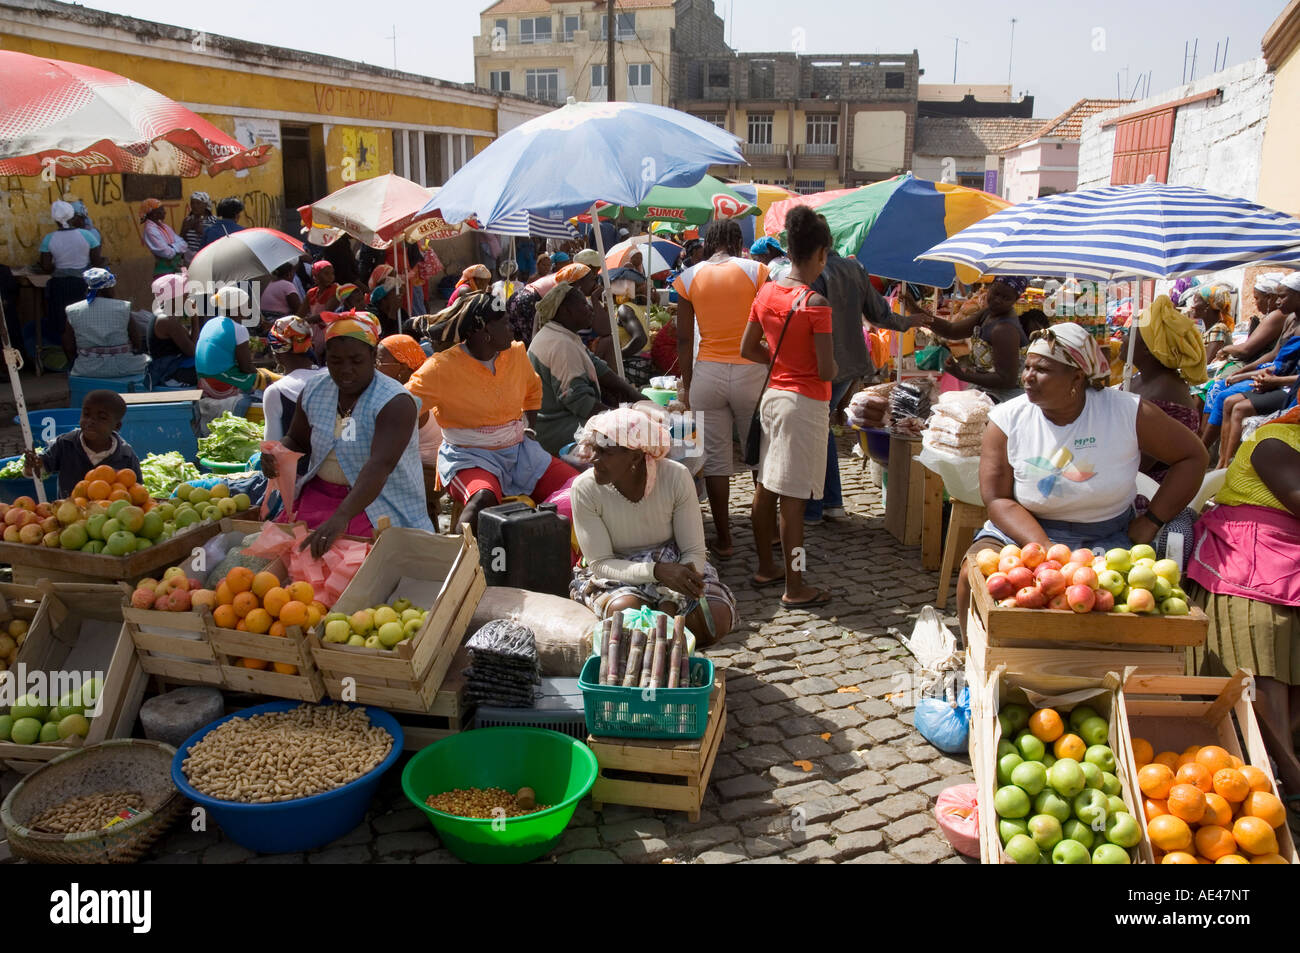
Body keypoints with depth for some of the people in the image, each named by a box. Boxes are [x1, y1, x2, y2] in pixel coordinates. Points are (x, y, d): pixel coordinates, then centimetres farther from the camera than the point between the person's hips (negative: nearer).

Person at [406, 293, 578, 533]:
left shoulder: (516, 353, 5)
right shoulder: (442, 368, -13)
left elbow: (533, 389, 26)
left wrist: (531, 429, 15)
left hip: (519, 450, 6)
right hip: (468, 456, -6)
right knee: (483, 499, -39)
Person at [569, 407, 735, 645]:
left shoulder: (676, 477, -17)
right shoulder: (585, 488, -18)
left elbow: (694, 552, -11)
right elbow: (600, 563, -16)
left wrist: (671, 599, -30)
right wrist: (657, 571, -33)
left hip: (672, 564, 1)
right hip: (615, 573, -1)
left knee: (718, 618, -25)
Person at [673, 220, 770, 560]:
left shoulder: (688, 278, 2)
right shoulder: (756, 270, -1)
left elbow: (684, 338, 2)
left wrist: (687, 384, 9)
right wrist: (771, 373, 6)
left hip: (707, 373, 1)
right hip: (750, 372, -1)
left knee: (715, 459, 6)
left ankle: (723, 540, 11)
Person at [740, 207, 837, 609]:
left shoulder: (766, 293, 3)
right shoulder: (816, 303, -18)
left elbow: (747, 350, 10)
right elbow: (826, 371, -18)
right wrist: (831, 368, 3)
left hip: (772, 395, 8)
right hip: (805, 403, -8)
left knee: (765, 486, 15)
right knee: (793, 497, -4)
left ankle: (765, 568, 29)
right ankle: (795, 588, 5)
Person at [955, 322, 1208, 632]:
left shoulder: (1129, 413, -6)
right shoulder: (1007, 420, -5)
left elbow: (1192, 456, 6)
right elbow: (998, 499, -7)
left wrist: (1152, 521, -2)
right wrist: (1044, 549, -22)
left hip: (1105, 538, 0)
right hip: (1022, 529, 1)